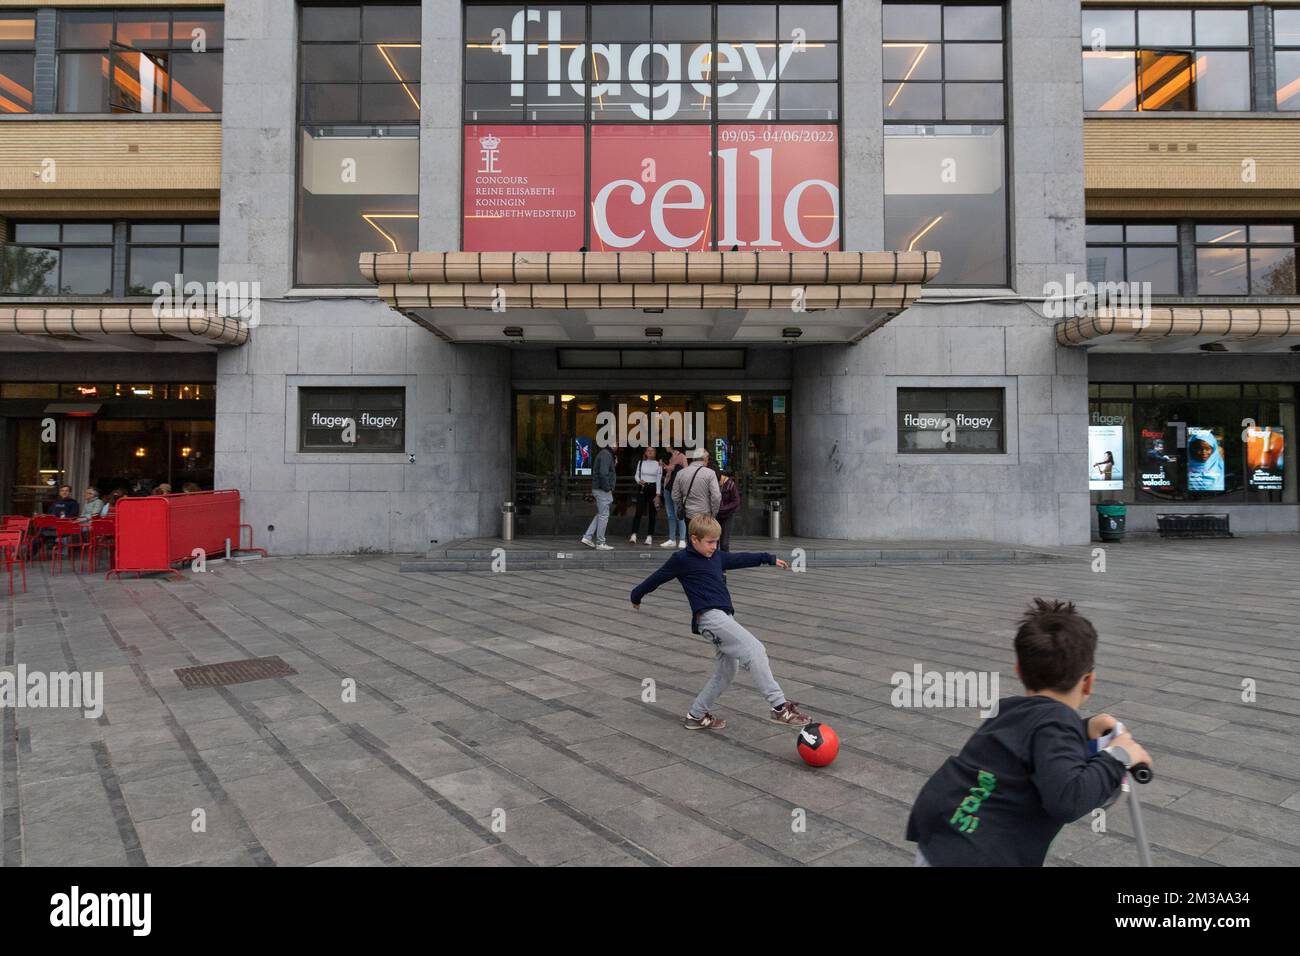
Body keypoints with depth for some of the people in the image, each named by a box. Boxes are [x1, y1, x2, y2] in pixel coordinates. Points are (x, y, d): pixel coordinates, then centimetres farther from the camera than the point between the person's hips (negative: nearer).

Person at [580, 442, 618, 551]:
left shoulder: (605, 453, 17)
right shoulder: (606, 454, -15)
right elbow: (603, 474, -23)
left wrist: (614, 464, 9)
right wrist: (608, 489, -19)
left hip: (598, 489, 10)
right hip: (602, 490, -10)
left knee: (600, 515, 16)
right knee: (603, 515, -4)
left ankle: (587, 537, 14)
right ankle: (600, 543, 1)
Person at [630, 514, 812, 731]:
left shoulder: (716, 556, 20)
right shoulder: (681, 559, -1)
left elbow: (739, 559, 34)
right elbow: (657, 578, 9)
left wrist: (769, 559, 43)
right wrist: (636, 596, 21)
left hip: (723, 617, 9)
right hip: (709, 616, -9)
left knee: (727, 669, 12)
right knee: (755, 650, -18)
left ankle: (697, 715, 24)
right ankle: (780, 707, -20)